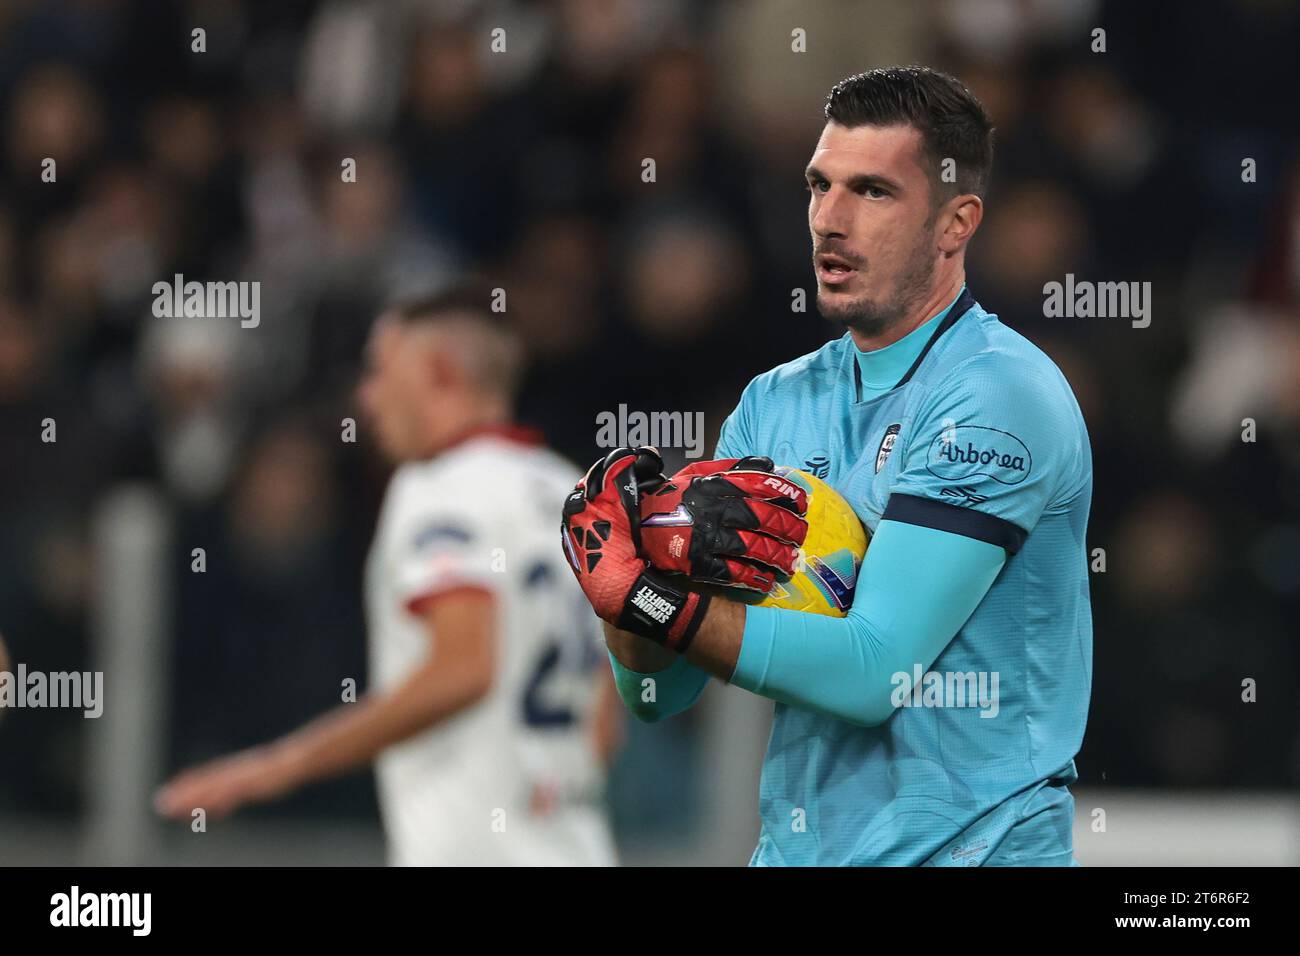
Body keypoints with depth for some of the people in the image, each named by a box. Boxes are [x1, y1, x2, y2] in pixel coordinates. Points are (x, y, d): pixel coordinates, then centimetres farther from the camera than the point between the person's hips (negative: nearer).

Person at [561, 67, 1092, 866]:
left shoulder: (1002, 396, -12)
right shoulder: (774, 404, 8)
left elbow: (873, 670, -19)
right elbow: (658, 693, 5)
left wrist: (643, 592, -19)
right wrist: (648, 546, -14)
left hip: (965, 846, -6)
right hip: (795, 845, 6)